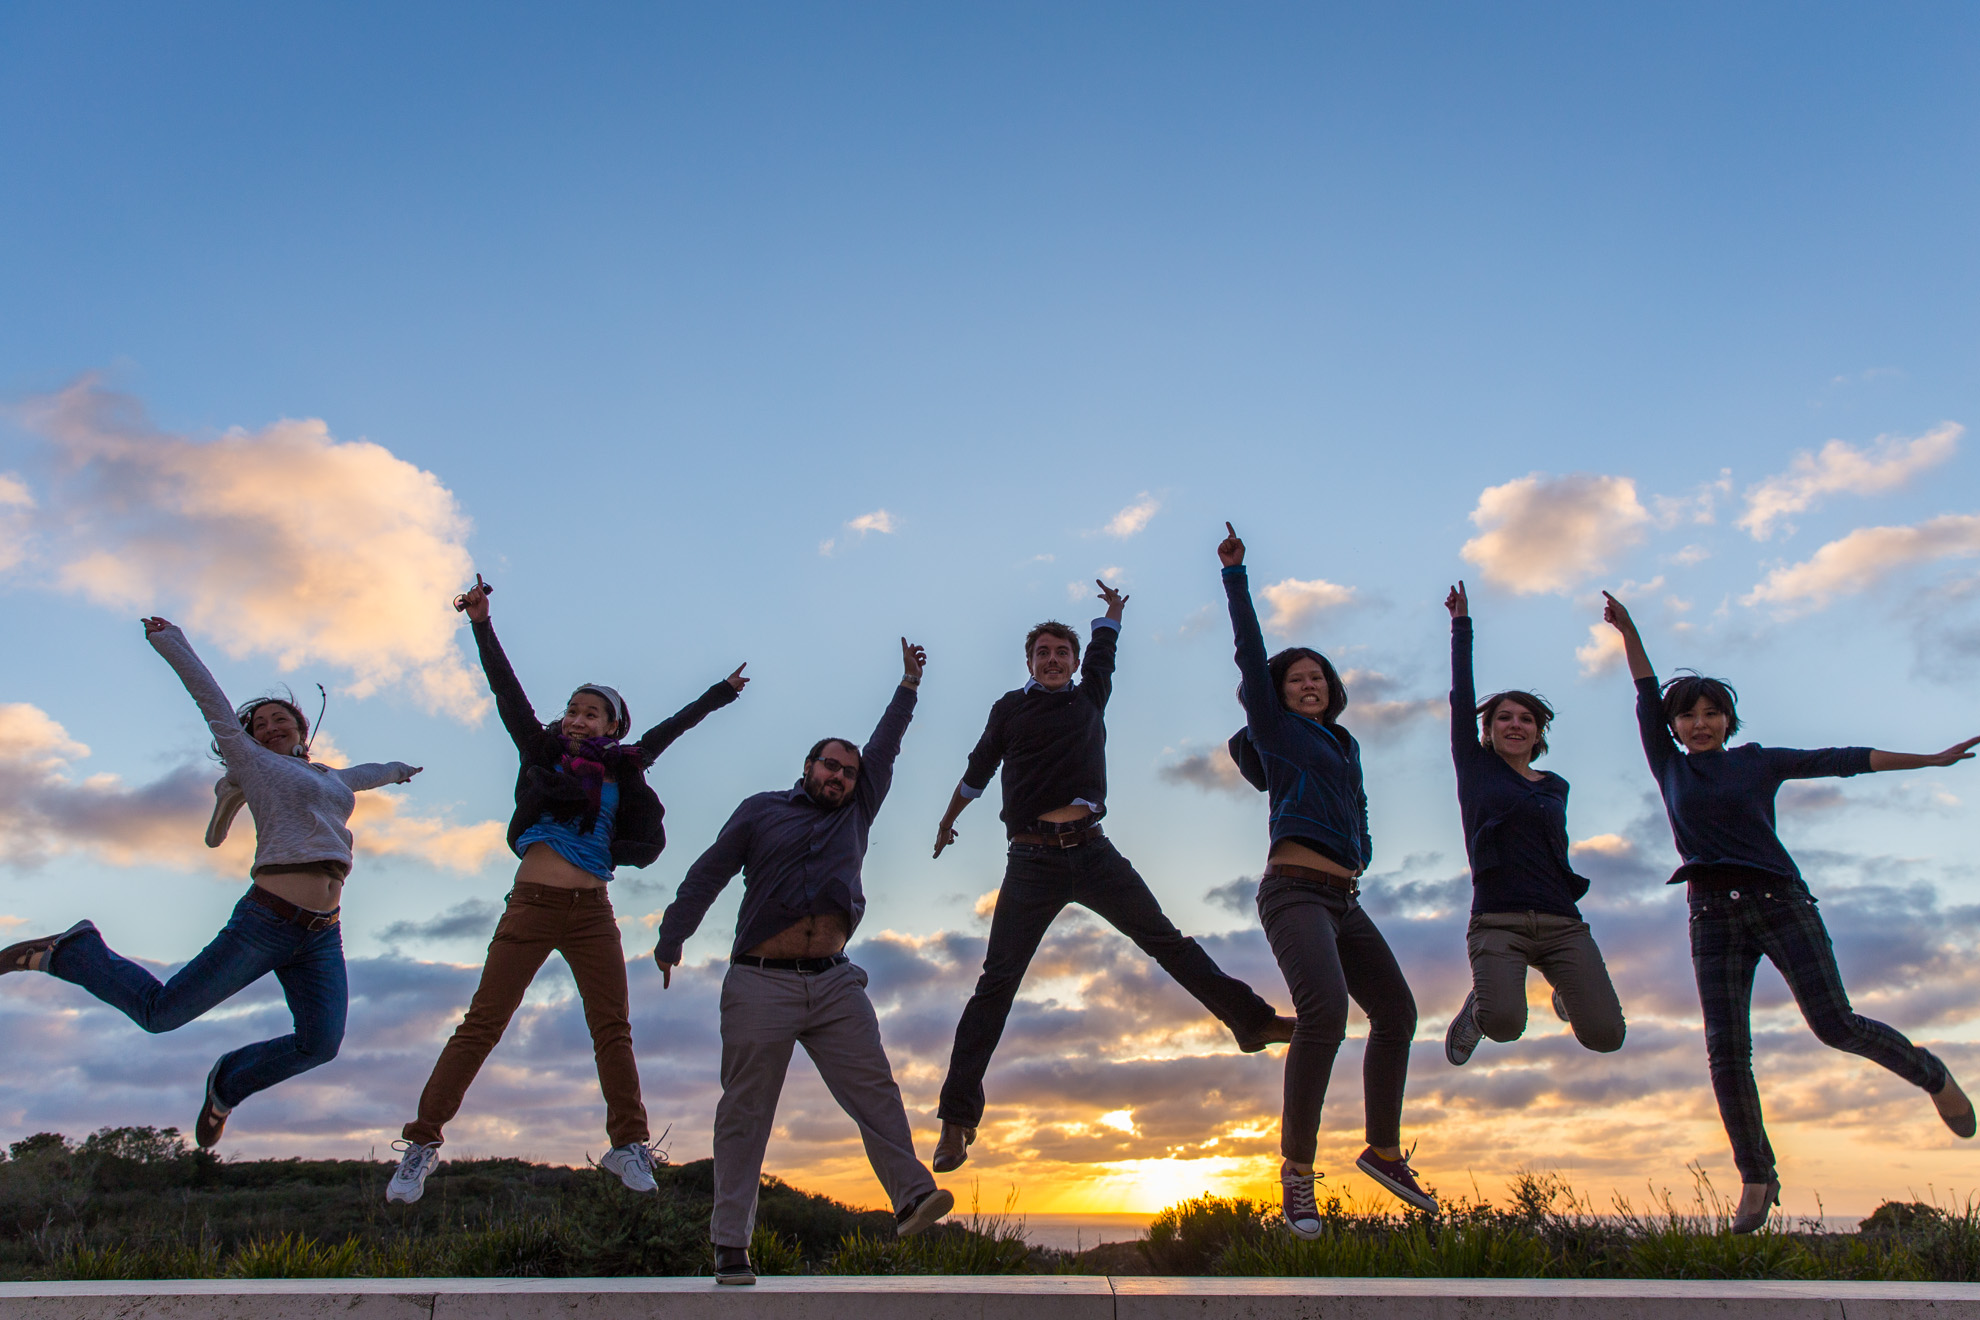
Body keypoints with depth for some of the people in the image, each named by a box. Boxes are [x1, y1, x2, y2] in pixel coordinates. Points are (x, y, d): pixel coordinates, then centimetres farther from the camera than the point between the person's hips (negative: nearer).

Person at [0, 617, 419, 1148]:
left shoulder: (330, 778, 25)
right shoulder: (251, 762, 11)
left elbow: (364, 775, 48)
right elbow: (210, 698, 14)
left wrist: (394, 769, 67)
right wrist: (172, 641, 17)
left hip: (321, 939, 5)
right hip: (265, 921, -5)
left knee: (319, 1045, -6)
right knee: (159, 1012, -1)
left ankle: (228, 1082, 22)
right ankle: (70, 952, 24)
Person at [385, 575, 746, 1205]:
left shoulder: (621, 769, 12)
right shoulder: (541, 751, 9)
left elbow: (668, 729, 24)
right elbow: (507, 692, 4)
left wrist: (716, 696, 33)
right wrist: (482, 623, -1)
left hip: (592, 913, 2)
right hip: (531, 905, -2)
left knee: (613, 1029, -1)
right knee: (481, 1026, -3)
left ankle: (628, 1144, 5)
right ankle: (421, 1142, 4)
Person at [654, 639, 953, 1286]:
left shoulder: (856, 816, 20)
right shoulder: (762, 810, 11)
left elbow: (884, 750, 19)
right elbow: (708, 874, 9)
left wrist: (908, 685, 18)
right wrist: (672, 937, 1)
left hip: (835, 983, 3)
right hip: (762, 984, -3)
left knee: (874, 1089, -10)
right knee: (746, 1110, -3)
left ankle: (912, 1195, -16)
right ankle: (731, 1246, -1)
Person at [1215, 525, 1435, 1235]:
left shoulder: (1345, 744, 23)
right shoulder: (1275, 730, 5)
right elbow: (1250, 652, -2)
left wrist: (1358, 851, 12)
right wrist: (1235, 573, -5)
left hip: (1344, 899, 8)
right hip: (1295, 890, -8)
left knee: (1396, 1012, 10)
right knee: (1325, 1007, -27)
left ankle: (1384, 1151, 27)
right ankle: (1297, 1170, -20)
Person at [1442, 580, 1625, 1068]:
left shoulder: (1556, 787, 19)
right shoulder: (1475, 766, 9)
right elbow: (1462, 696, 4)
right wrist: (1461, 624, 6)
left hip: (1562, 922, 4)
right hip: (1497, 921, -4)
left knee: (1605, 1036, -14)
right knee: (1505, 1023, -30)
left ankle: (1566, 991, 24)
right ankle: (1478, 1008, 10)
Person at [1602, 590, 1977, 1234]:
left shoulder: (1759, 762, 8)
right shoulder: (1670, 768, 10)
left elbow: (1841, 760, 8)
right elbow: (1647, 701, 3)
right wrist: (1628, 632, -3)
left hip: (1780, 901, -1)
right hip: (1713, 917, 1)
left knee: (1834, 1023, -8)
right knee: (1726, 1054, -4)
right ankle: (1756, 1178, 8)